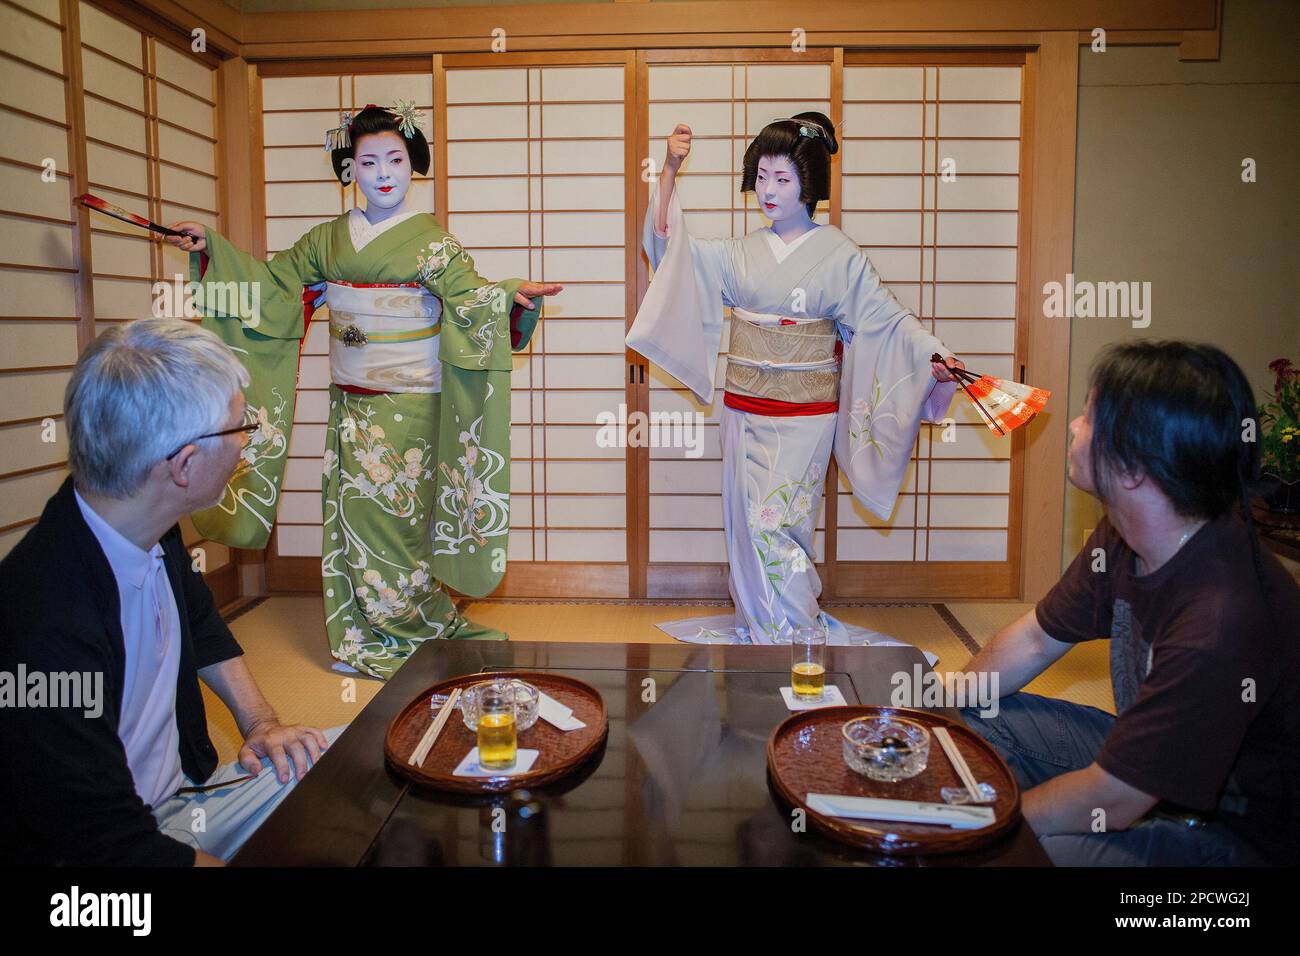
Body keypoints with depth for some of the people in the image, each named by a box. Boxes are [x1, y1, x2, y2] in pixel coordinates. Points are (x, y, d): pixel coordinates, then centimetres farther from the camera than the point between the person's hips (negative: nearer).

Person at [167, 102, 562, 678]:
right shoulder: (329, 240, 10)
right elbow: (272, 285, 17)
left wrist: (508, 295, -35)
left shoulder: (430, 241, -4)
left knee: (394, 518, -1)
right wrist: (211, 248, 14)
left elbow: (469, 297, -16)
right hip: (350, 407, 5)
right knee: (350, 518, 8)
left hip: (408, 406, -5)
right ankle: (361, 641, 21)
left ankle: (417, 636, 16)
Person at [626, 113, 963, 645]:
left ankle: (802, 636, 7)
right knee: (747, 523, 8)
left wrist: (934, 355, -18)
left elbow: (886, 317, -4)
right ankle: (759, 628, 23)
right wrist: (670, 170, 1)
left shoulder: (837, 254, -3)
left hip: (803, 414, -5)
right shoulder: (741, 253, 9)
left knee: (773, 523, -10)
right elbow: (667, 242, 9)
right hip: (744, 411, 5)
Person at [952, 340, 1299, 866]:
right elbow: (1035, 639, 6)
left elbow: (1108, 802, -27)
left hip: (1232, 836, -8)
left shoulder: (1219, 623, -36)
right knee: (972, 723, 3)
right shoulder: (1123, 537, -9)